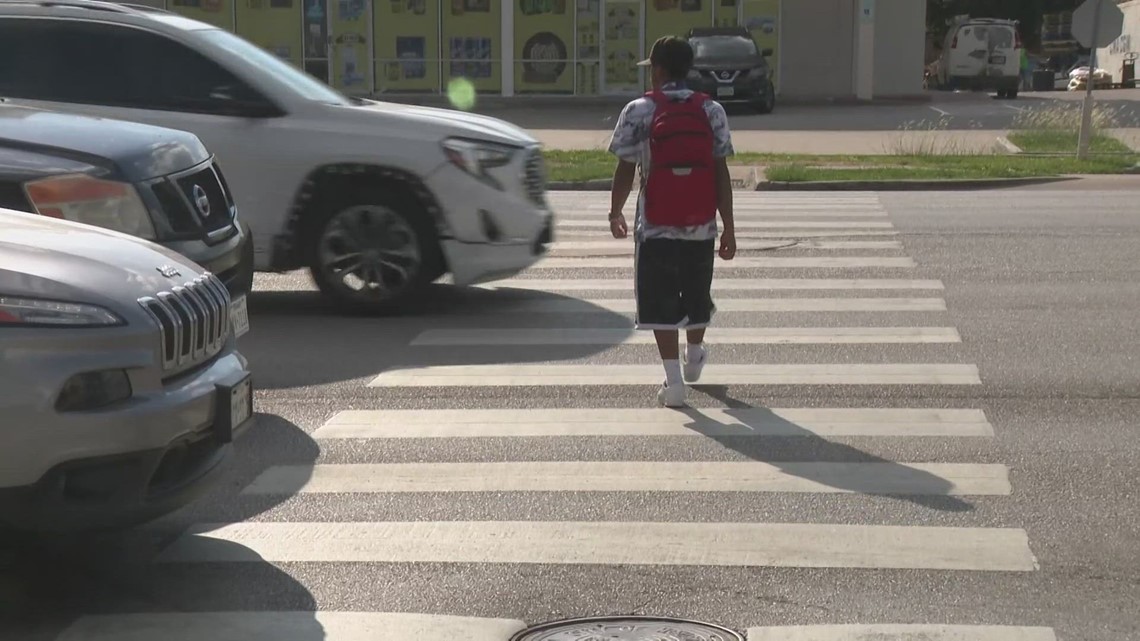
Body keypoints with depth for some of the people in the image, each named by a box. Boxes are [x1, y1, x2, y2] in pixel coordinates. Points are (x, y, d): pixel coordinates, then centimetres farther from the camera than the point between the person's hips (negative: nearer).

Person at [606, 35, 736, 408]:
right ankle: (694, 358, 44)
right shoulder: (711, 111, 1)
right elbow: (721, 173, -2)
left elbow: (625, 169, -5)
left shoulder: (639, 112, -6)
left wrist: (615, 213, 10)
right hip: (701, 224, 3)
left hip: (656, 226, -3)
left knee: (660, 303, 2)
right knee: (697, 294, 22)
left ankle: (674, 381, -6)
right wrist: (728, 228, 1)